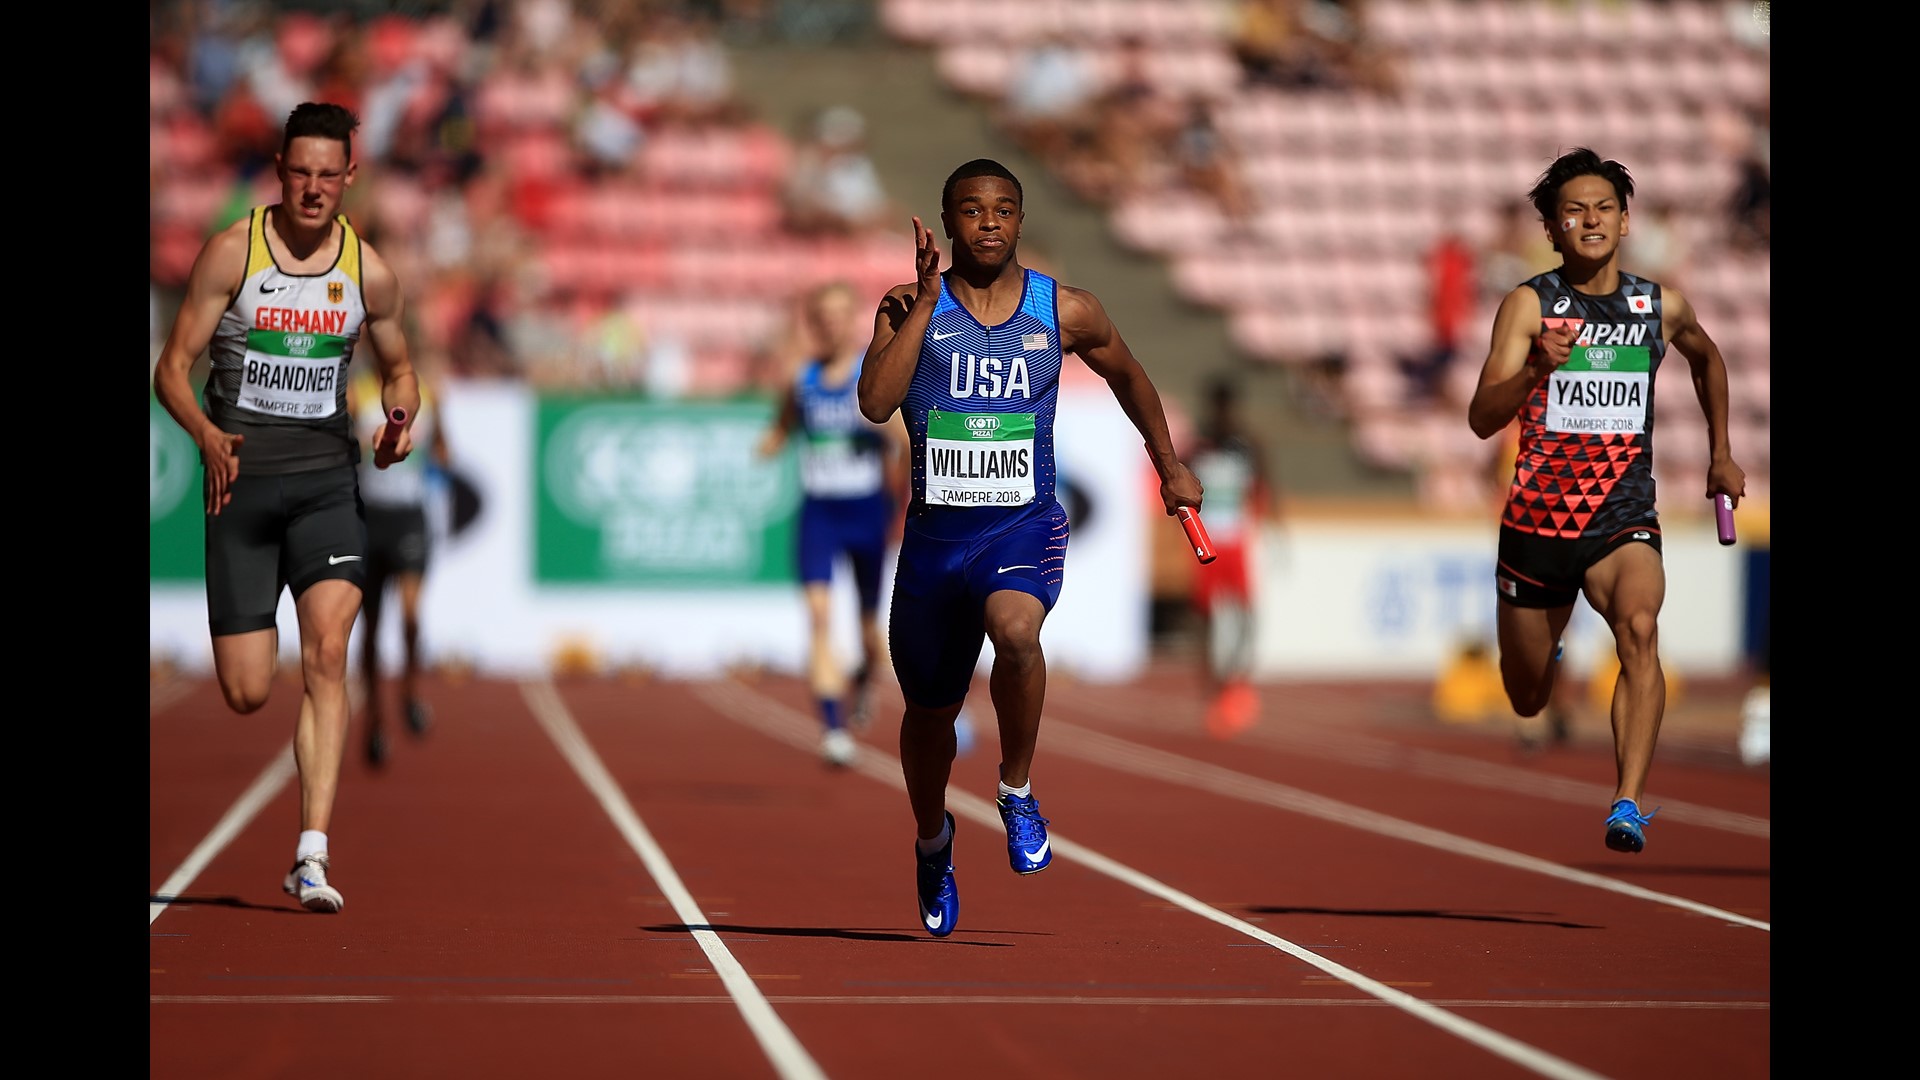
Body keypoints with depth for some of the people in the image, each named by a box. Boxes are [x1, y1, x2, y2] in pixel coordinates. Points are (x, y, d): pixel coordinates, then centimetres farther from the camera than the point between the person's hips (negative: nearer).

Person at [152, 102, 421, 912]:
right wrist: (207, 434, -21)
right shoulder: (231, 253, -4)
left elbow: (399, 369, 19)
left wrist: (401, 420, -4)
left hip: (326, 481, 1)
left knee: (327, 651, -20)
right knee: (246, 695, -2)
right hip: (241, 479, -1)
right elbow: (172, 367, -2)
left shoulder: (369, 273, 3)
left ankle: (313, 854, -21)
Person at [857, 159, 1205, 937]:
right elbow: (875, 404, -21)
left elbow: (1129, 377, 19)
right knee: (930, 708, 15)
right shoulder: (911, 307, -4)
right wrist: (924, 301, -22)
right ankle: (932, 842, 44)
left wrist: (1170, 468, 25)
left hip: (1026, 524, -1)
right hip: (937, 530, 1)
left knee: (1015, 632, -35)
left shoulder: (1065, 312, -1)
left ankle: (1018, 792, -11)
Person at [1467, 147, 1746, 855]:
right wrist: (1537, 369, -33)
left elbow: (1707, 357, 27)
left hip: (1624, 518, 0)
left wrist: (1720, 454, 27)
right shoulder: (1529, 305, -6)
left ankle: (1629, 804, -38)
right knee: (1528, 702, 14)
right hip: (1537, 519, 0)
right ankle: (1550, 652, 53)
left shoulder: (1662, 308, 3)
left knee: (1639, 626, -32)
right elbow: (1482, 419, -16)